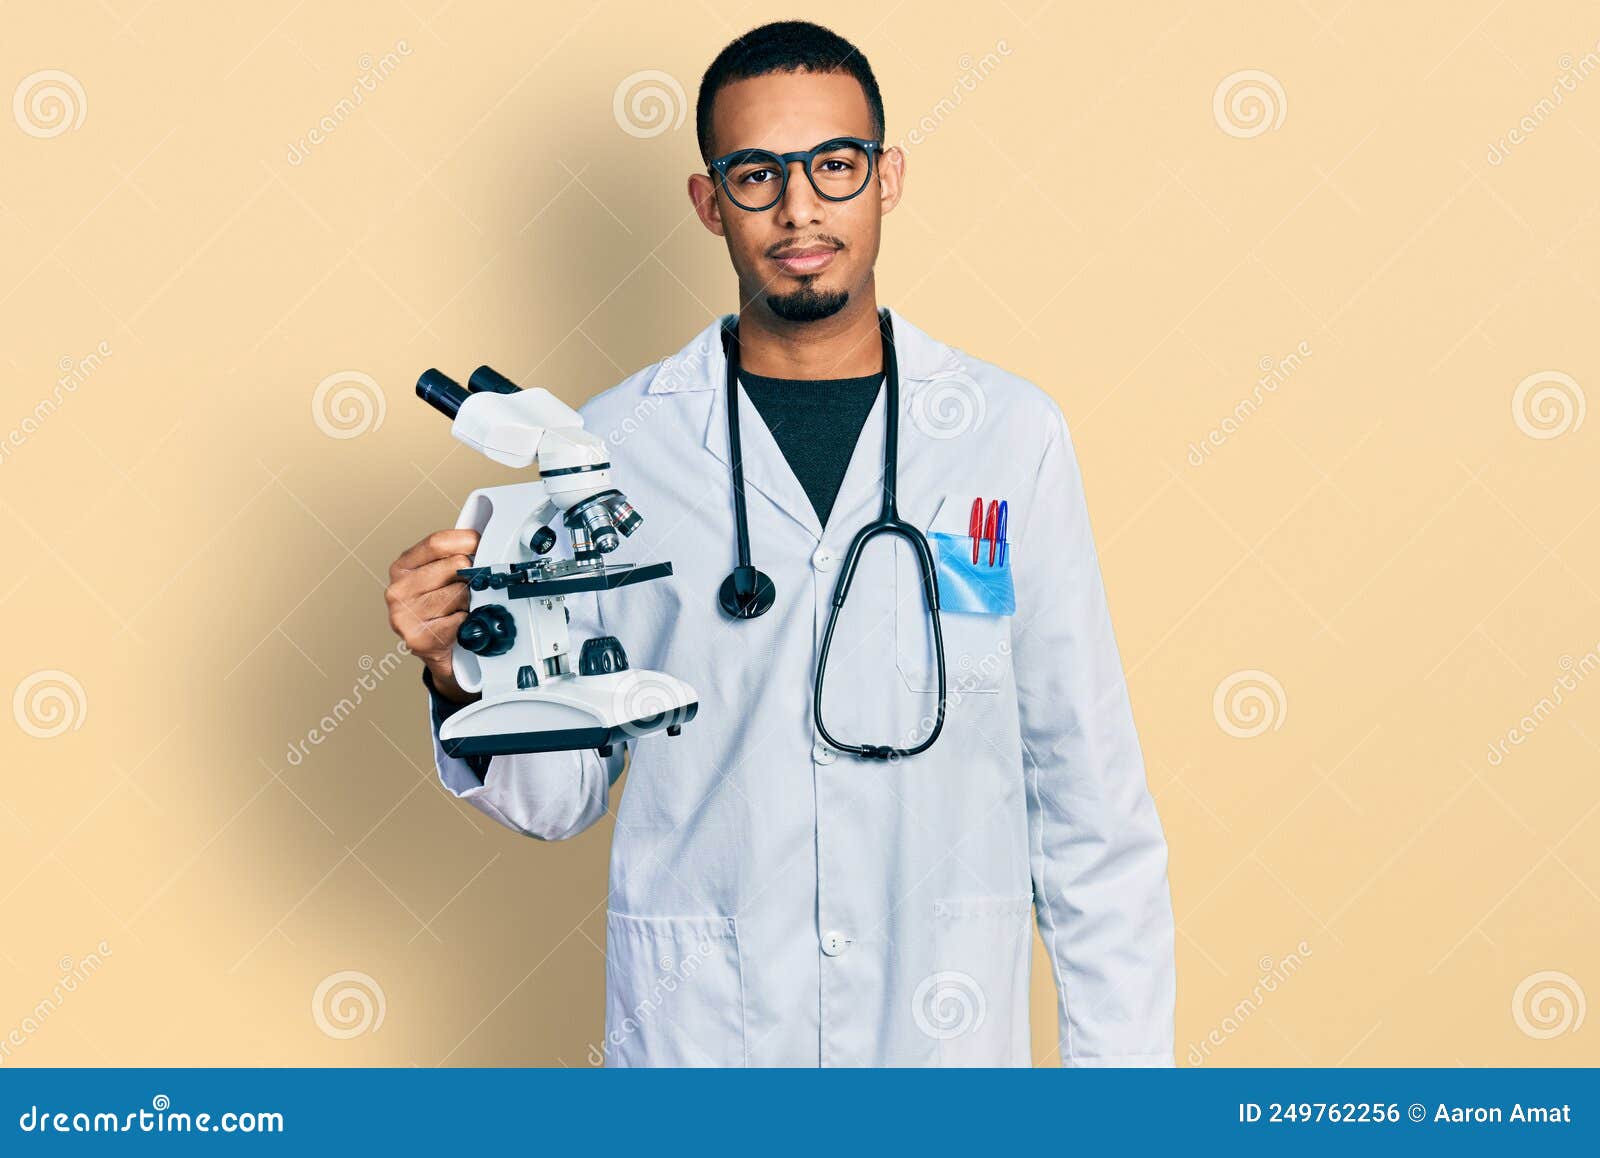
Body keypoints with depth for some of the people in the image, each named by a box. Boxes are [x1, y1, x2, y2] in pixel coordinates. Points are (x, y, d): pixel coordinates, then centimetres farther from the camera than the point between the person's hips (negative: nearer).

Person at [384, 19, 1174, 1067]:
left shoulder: (1012, 435, -3)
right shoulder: (616, 443, -3)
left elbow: (1088, 792, 0)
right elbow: (561, 795, 2)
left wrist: (1123, 1053, -2)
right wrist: (468, 676, -17)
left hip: (950, 1024, 1)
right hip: (695, 1030, 0)